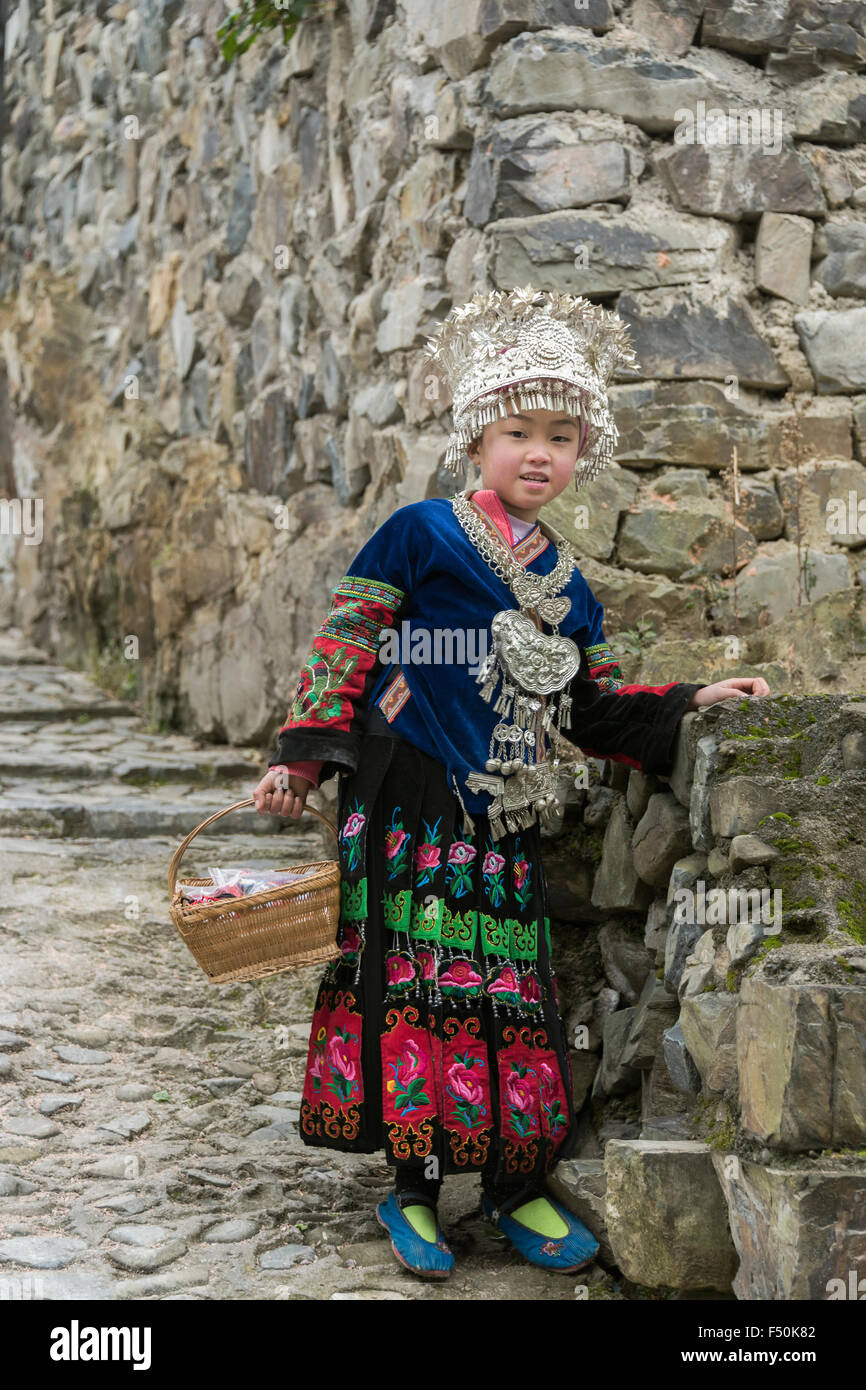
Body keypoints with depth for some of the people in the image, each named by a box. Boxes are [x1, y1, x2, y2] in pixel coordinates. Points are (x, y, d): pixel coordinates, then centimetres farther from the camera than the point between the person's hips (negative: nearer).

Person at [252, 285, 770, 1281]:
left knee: (512, 993, 6)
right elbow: (344, 648, -4)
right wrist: (299, 760, -10)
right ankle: (412, 1189, 10)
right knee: (417, 984, -4)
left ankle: (516, 1187, 19)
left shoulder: (566, 583, 14)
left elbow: (593, 705, 18)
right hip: (410, 809, -5)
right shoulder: (420, 536, -3)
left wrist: (689, 705, 8)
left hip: (505, 823, 5)